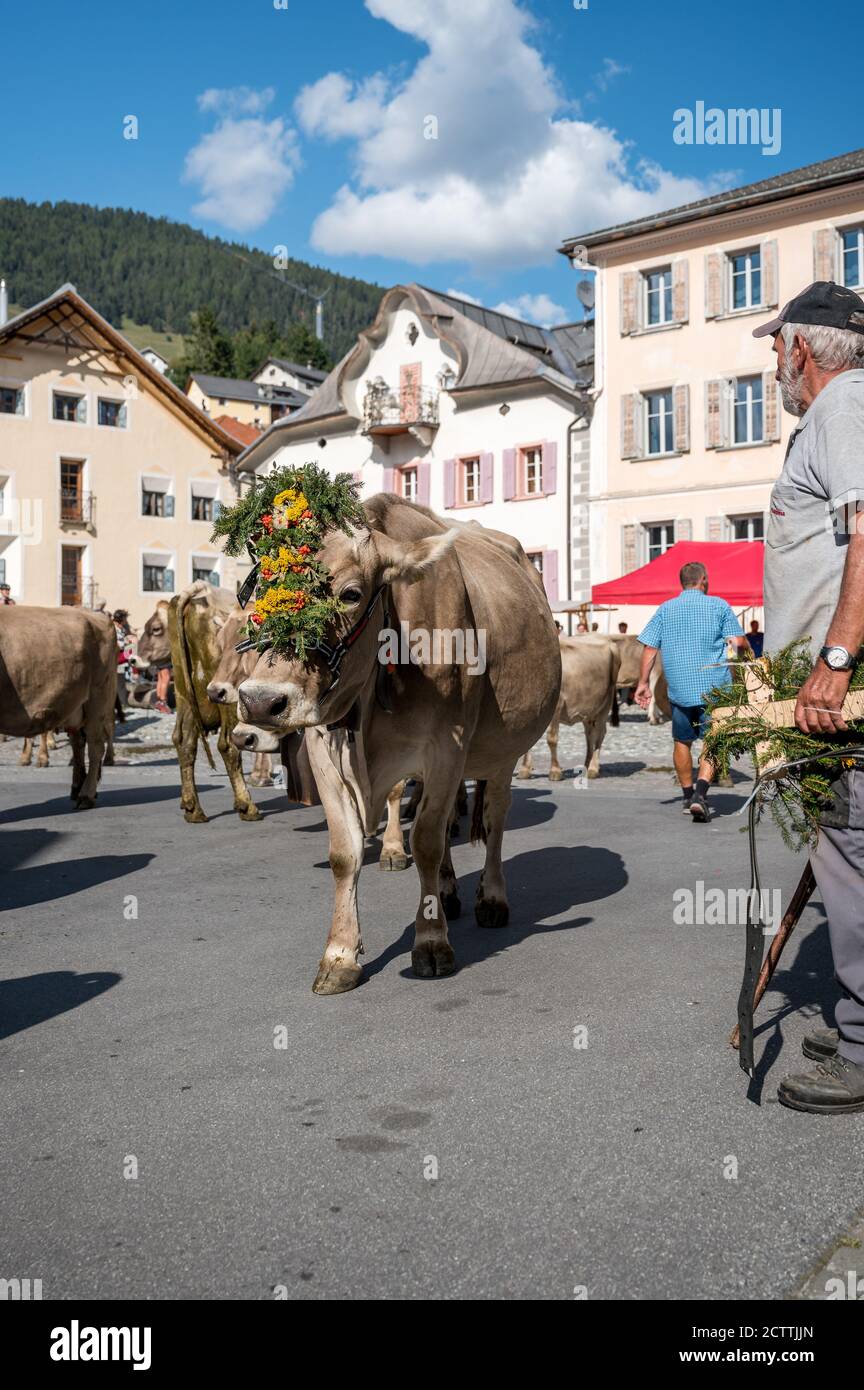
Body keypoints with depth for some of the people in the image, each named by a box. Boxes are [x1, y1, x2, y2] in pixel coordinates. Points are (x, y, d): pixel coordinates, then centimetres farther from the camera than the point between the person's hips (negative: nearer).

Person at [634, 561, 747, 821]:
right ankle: (700, 794, -16)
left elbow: (650, 648, 4)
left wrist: (643, 683, 8)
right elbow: (738, 642, -4)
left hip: (678, 688, 2)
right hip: (713, 687, -2)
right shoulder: (719, 605, 2)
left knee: (682, 741, 17)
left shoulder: (665, 609, 8)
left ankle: (688, 797, 23)